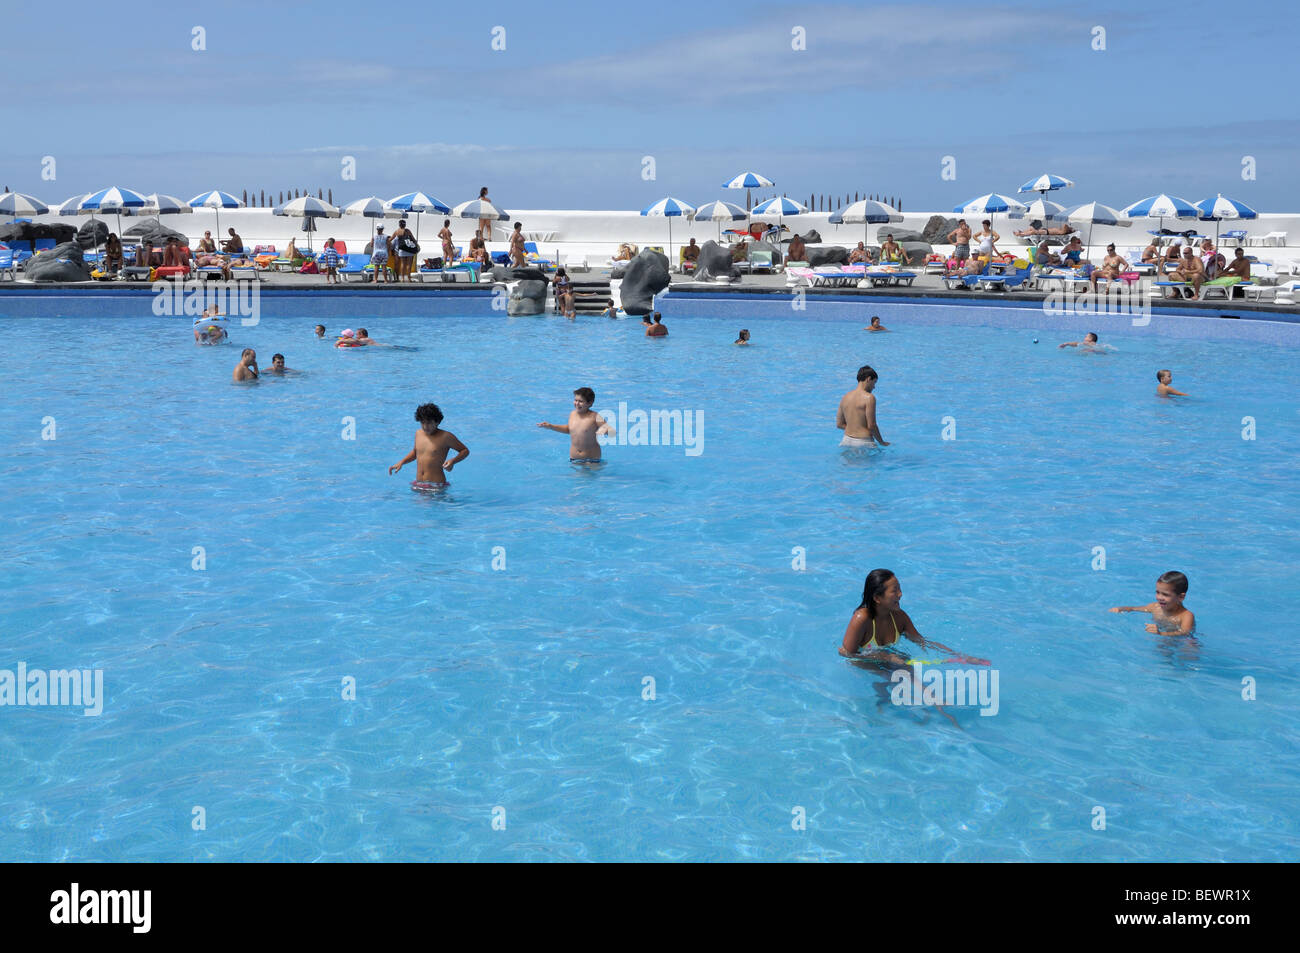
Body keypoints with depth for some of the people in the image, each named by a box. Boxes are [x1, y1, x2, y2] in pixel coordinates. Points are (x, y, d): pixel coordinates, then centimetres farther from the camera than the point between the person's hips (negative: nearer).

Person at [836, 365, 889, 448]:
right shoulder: (869, 397, -10)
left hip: (846, 441, 7)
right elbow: (871, 426, -13)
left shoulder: (845, 397, 10)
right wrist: (882, 442, 0)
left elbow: (839, 424, 14)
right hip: (863, 442, -7)